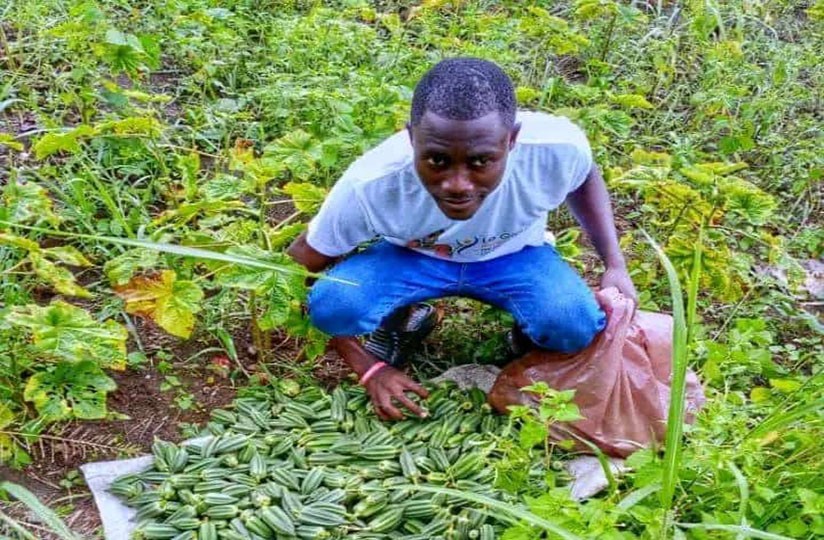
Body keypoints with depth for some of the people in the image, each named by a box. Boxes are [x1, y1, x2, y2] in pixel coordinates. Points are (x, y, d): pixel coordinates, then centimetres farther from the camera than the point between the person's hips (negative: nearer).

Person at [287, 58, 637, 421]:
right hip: (410, 256, 0)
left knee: (576, 327, -28)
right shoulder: (371, 185, -34)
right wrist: (370, 369, -19)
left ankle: (529, 337, 8)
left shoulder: (557, 147, -31)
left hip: (514, 256, 1)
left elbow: (585, 178, -3)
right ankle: (401, 321, 7)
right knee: (331, 304, -28)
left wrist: (615, 264, -14)